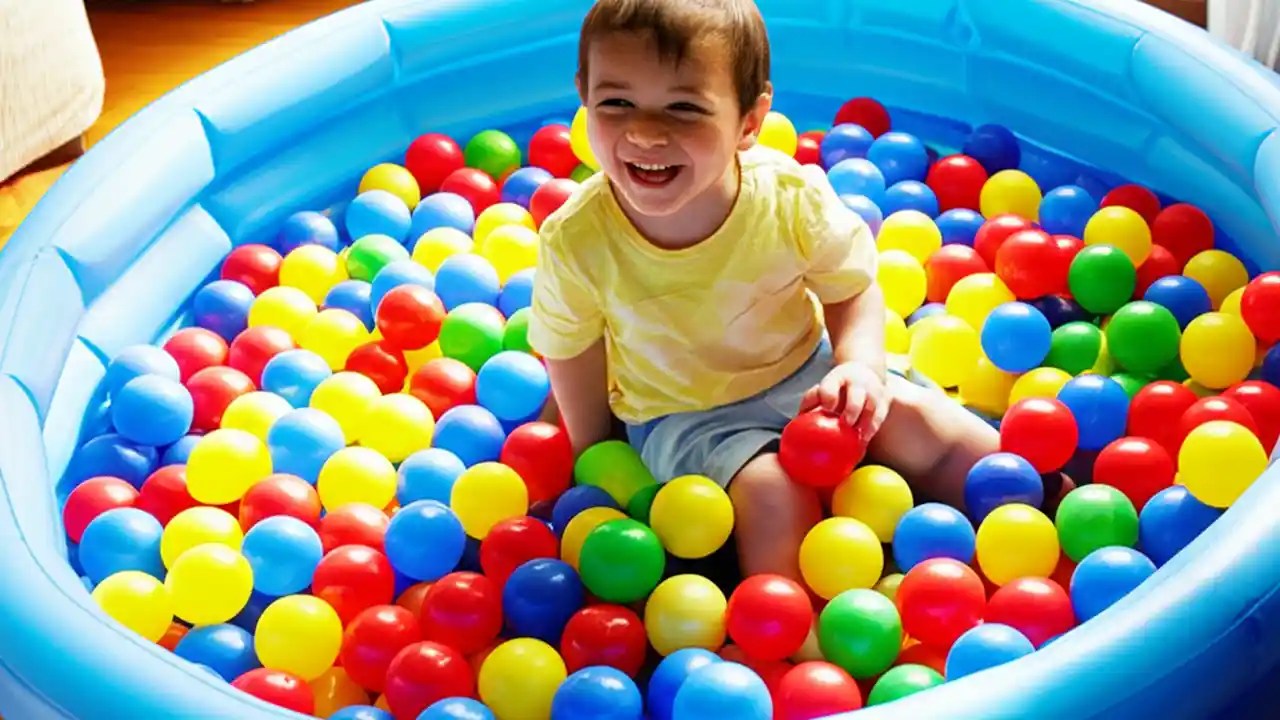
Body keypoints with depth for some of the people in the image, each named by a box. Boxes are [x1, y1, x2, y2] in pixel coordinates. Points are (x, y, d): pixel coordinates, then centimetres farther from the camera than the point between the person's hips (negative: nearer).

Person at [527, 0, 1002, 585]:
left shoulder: (795, 196, -23)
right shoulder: (575, 241, -26)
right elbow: (570, 349, -7)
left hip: (805, 370, 3)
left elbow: (852, 291, -5)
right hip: (681, 416, -2)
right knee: (771, 491, -28)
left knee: (935, 431, -8)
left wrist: (860, 364, -24)